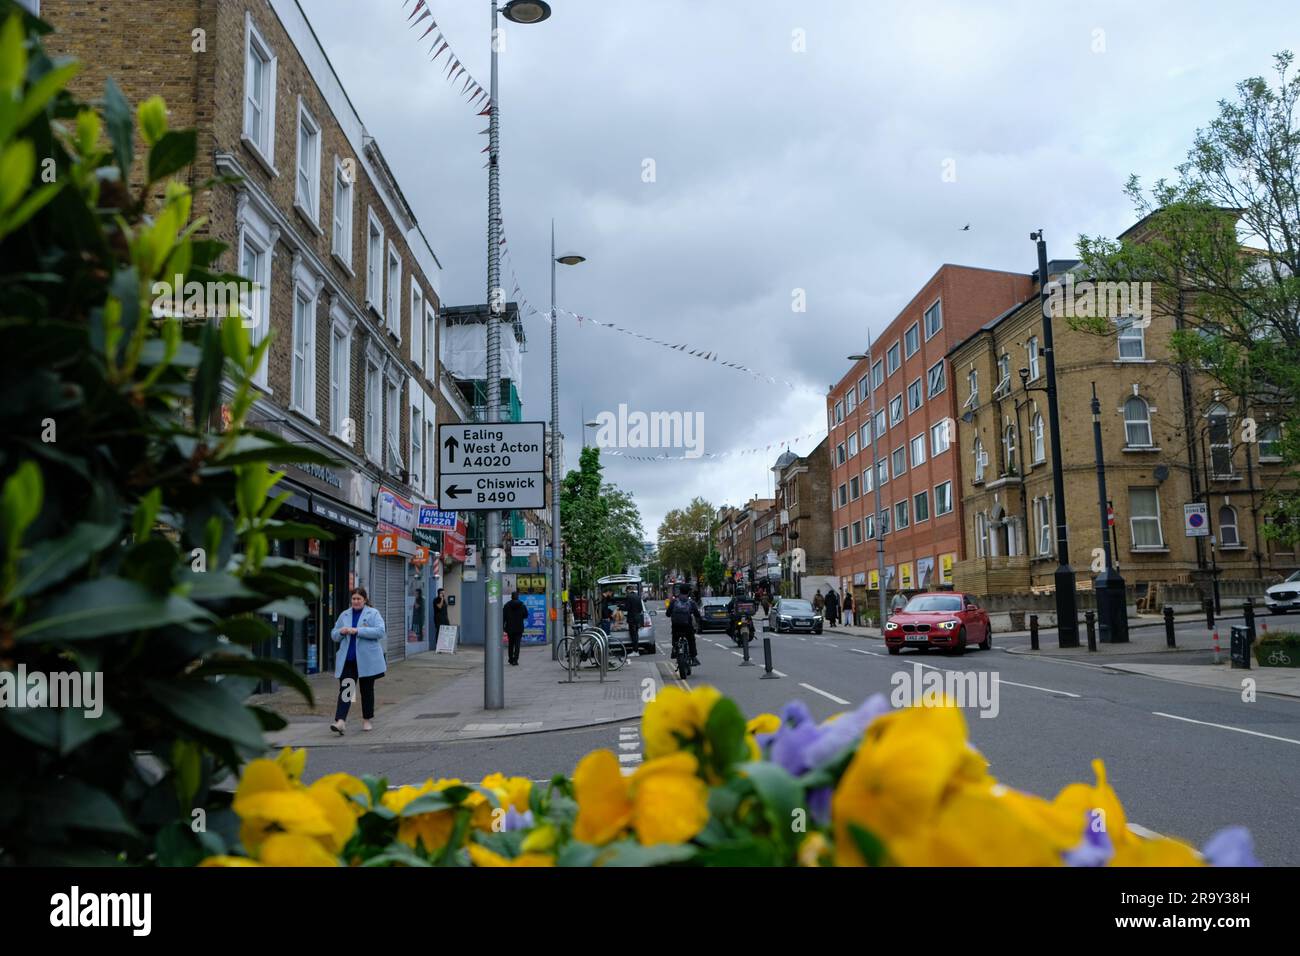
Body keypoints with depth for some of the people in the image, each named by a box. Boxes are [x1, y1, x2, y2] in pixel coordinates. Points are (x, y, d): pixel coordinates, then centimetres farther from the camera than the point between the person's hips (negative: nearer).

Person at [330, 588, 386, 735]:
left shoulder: (373, 614, -1)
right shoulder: (344, 615, 12)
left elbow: (380, 631, -17)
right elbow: (334, 635, 16)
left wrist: (357, 630, -22)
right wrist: (341, 632, -9)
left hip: (367, 660, -2)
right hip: (347, 660, 3)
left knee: (367, 690, 9)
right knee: (345, 689, -8)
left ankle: (366, 720, 23)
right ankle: (340, 721, -15)